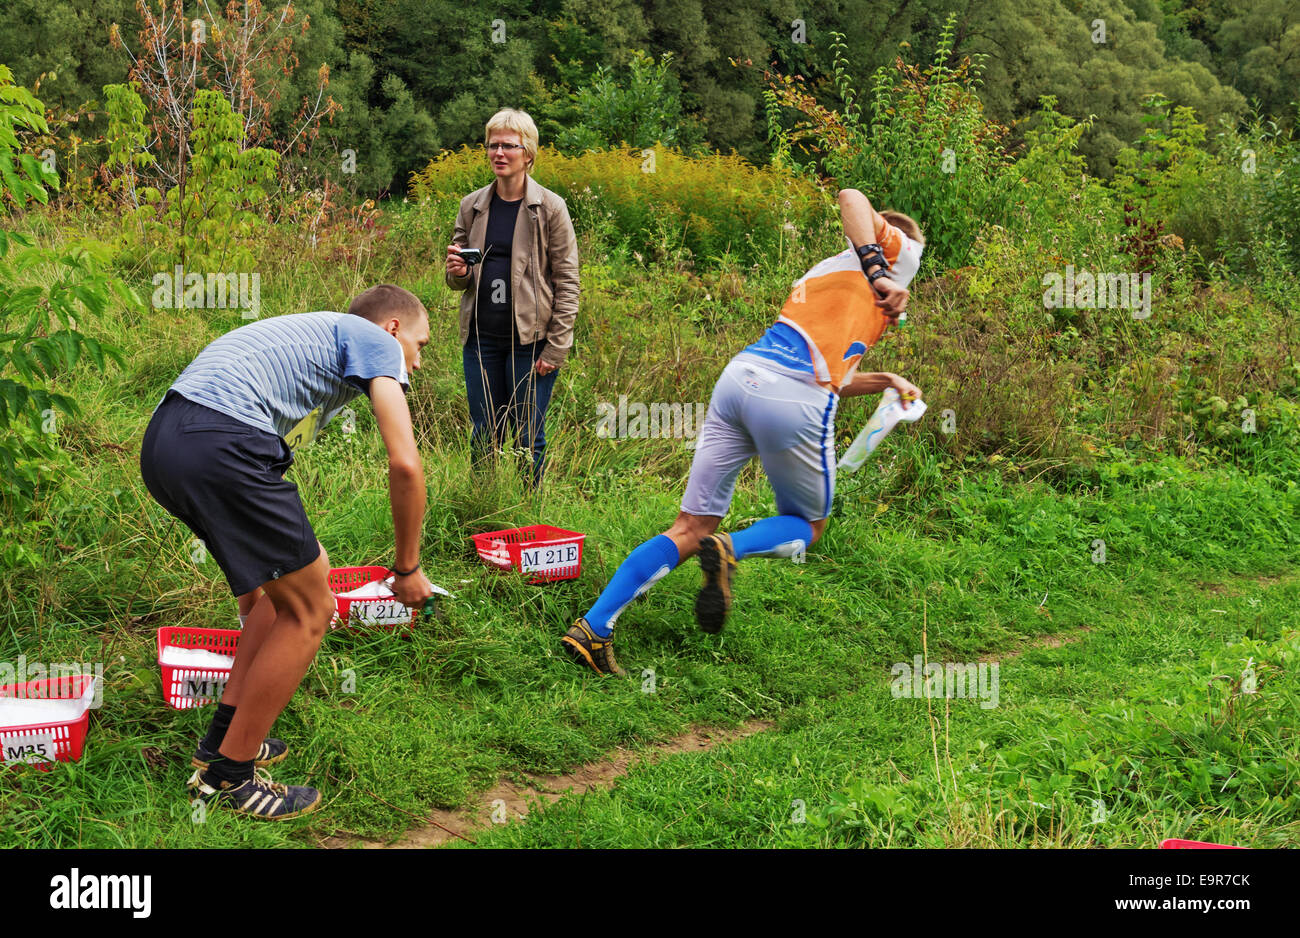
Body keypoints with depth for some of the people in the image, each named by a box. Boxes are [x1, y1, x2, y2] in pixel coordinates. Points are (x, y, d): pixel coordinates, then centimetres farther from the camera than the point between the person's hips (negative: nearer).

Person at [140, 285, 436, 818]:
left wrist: (303, 551, 52)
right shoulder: (376, 341, 10)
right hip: (220, 447, -10)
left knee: (291, 587, 24)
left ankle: (225, 739, 28)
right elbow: (404, 463, -4)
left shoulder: (311, 333, 36)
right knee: (310, 610, 3)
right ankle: (228, 775, 12)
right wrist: (408, 568, 9)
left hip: (161, 441, 10)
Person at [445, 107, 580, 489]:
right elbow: (459, 280, 18)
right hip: (481, 339, 4)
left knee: (529, 439, 2)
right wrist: (457, 272, -7)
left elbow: (567, 282, -4)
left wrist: (555, 348, -9)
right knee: (483, 438, 9)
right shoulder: (471, 206, 9)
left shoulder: (550, 208, -3)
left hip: (530, 340, -4)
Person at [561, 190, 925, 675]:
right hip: (794, 402, -7)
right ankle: (730, 548, -15)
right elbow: (851, 197, -4)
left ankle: (593, 627, -2)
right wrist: (877, 274, -7)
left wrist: (885, 380, 34)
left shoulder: (822, 271, 36)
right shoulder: (902, 248, 16)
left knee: (690, 530, 8)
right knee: (808, 525, 16)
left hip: (740, 376, 7)